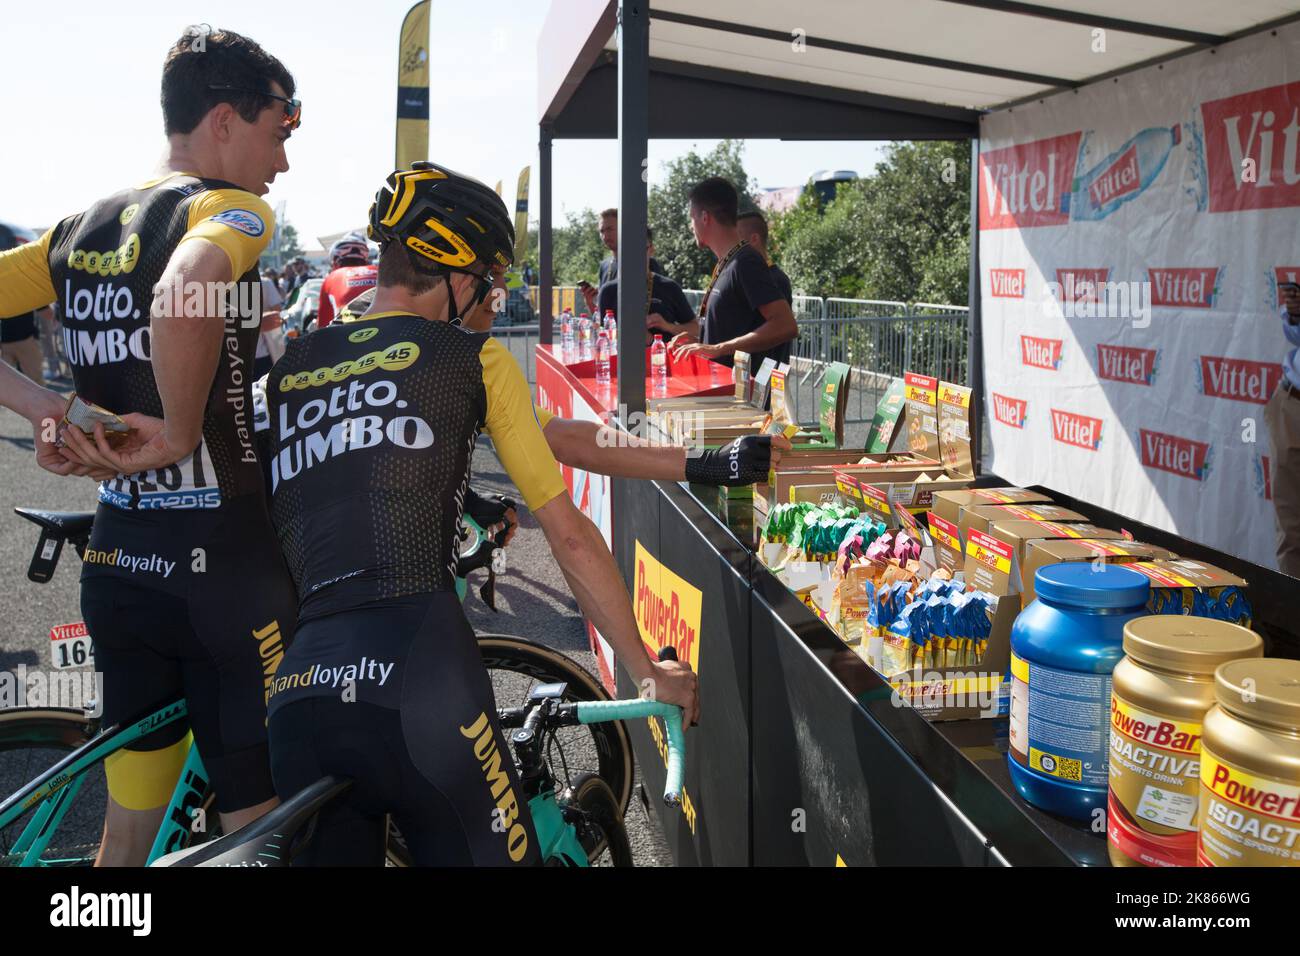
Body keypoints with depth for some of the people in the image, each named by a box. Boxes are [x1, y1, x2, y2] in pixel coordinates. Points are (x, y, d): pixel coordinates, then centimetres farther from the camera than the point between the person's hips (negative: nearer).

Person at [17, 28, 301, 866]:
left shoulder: (82, 229, 10)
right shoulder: (231, 210, -12)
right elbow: (184, 296, -34)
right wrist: (180, 435, -21)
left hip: (116, 560, 7)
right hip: (221, 561, -7)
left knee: (129, 830, 21)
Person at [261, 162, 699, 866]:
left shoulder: (285, 367, 18)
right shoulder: (475, 360, 7)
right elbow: (570, 537, 8)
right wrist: (650, 673, 15)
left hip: (294, 693, 4)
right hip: (416, 673, -4)